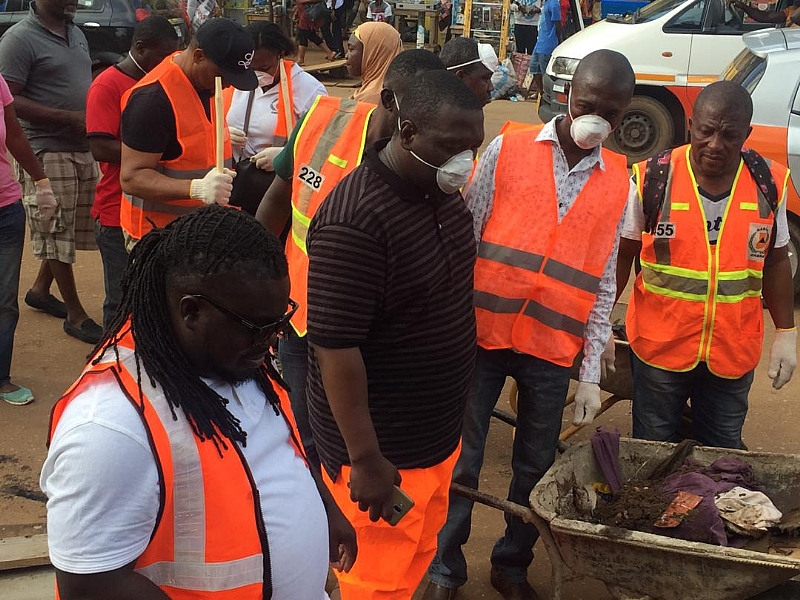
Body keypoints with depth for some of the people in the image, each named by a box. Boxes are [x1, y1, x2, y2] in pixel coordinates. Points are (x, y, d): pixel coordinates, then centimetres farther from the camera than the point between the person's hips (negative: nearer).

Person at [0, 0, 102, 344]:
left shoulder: (76, 34, 12)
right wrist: (69, 118, -19)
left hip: (83, 148, 8)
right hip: (47, 151, -8)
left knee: (70, 229, 15)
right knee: (56, 232, 1)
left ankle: (40, 290, 34)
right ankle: (76, 316, 9)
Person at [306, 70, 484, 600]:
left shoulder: (443, 191, 1)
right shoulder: (354, 222, -27)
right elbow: (336, 347, -26)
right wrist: (365, 459, -22)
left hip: (437, 430, 8)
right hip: (385, 448, -8)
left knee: (419, 554, 24)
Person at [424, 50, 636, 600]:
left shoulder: (620, 183, 5)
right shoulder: (508, 149, -2)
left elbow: (602, 283, 7)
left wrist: (592, 375, 5)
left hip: (553, 351, 2)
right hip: (482, 334, -2)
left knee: (536, 466, 12)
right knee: (461, 459, 5)